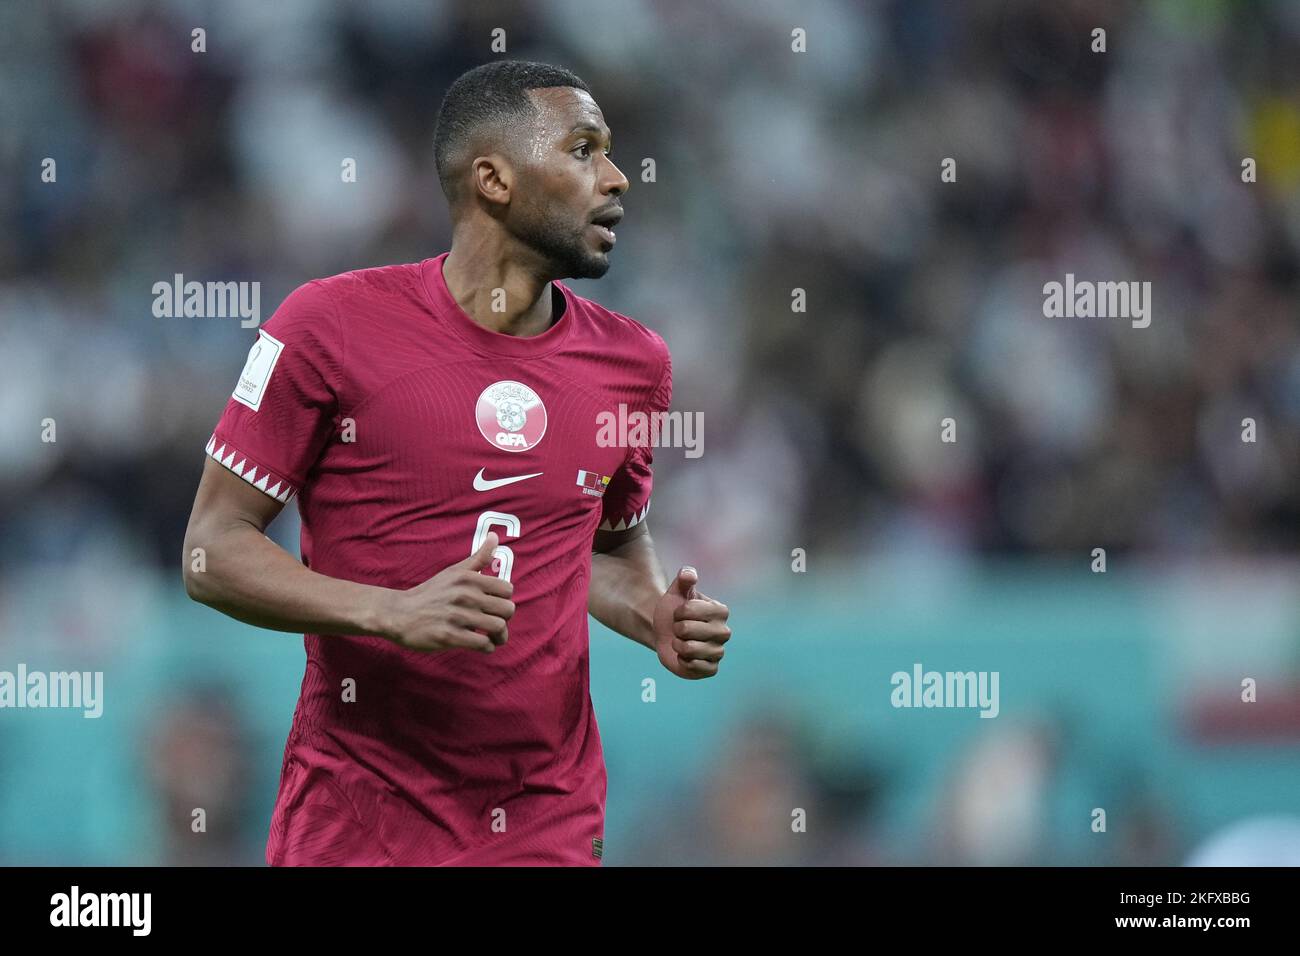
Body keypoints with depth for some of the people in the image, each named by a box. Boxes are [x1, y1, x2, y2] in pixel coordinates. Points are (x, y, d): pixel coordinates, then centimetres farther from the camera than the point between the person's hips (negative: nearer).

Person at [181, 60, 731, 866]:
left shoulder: (633, 362, 5)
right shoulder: (332, 324, -8)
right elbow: (214, 550, -7)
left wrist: (656, 617, -1)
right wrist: (395, 615, -22)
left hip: (551, 823, 4)